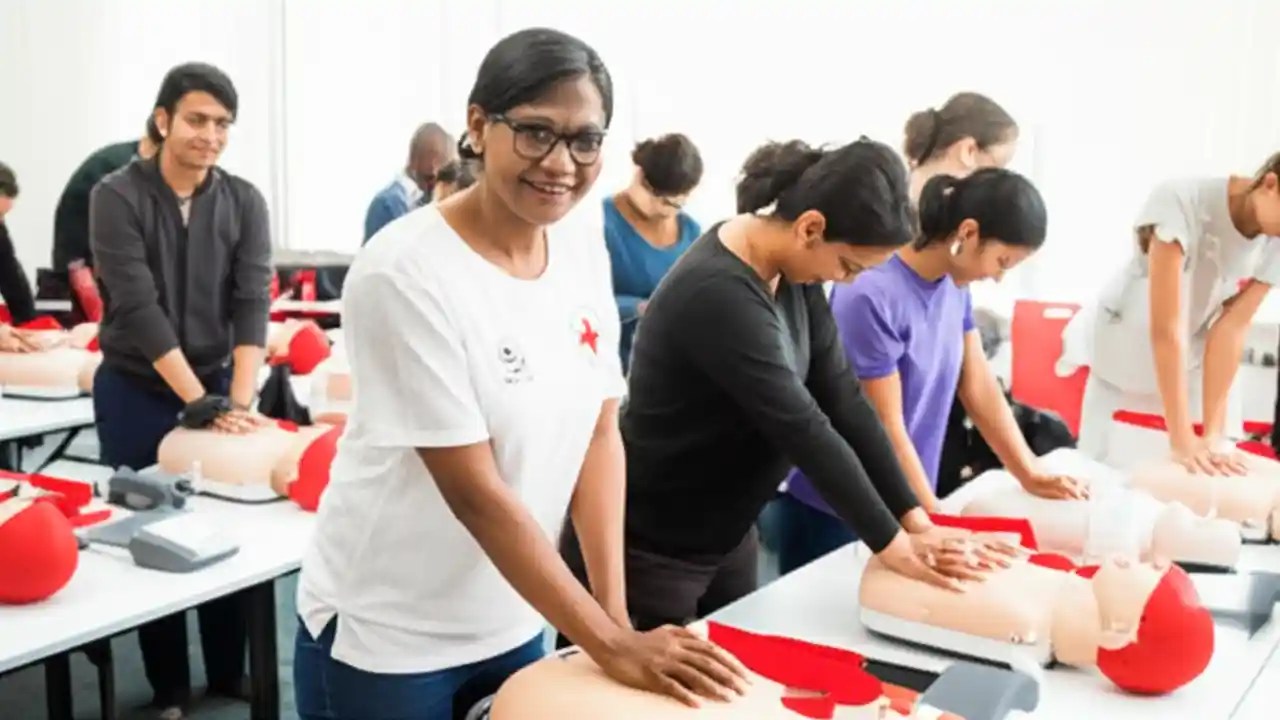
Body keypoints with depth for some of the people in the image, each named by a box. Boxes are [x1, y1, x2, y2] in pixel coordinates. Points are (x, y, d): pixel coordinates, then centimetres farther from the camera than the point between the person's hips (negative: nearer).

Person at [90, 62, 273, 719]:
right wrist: (199, 402, -24)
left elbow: (252, 303, -11)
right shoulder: (117, 197, -12)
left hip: (217, 384, 3)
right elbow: (138, 307, -19)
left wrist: (238, 401, -22)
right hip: (136, 392, -2)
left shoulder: (244, 203, -4)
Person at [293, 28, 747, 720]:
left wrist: (617, 618, -9)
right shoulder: (406, 272, -22)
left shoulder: (586, 250, -3)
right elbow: (474, 491, -21)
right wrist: (609, 645, -19)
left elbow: (601, 435, -1)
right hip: (385, 636, -5)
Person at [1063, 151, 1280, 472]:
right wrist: (1182, 439, -38)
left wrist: (1214, 433, -28)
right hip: (1120, 349, -3)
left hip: (1193, 360, 4)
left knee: (1220, 467, -4)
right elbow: (1166, 328, -37)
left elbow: (1231, 329, -20)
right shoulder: (1182, 201, -34)